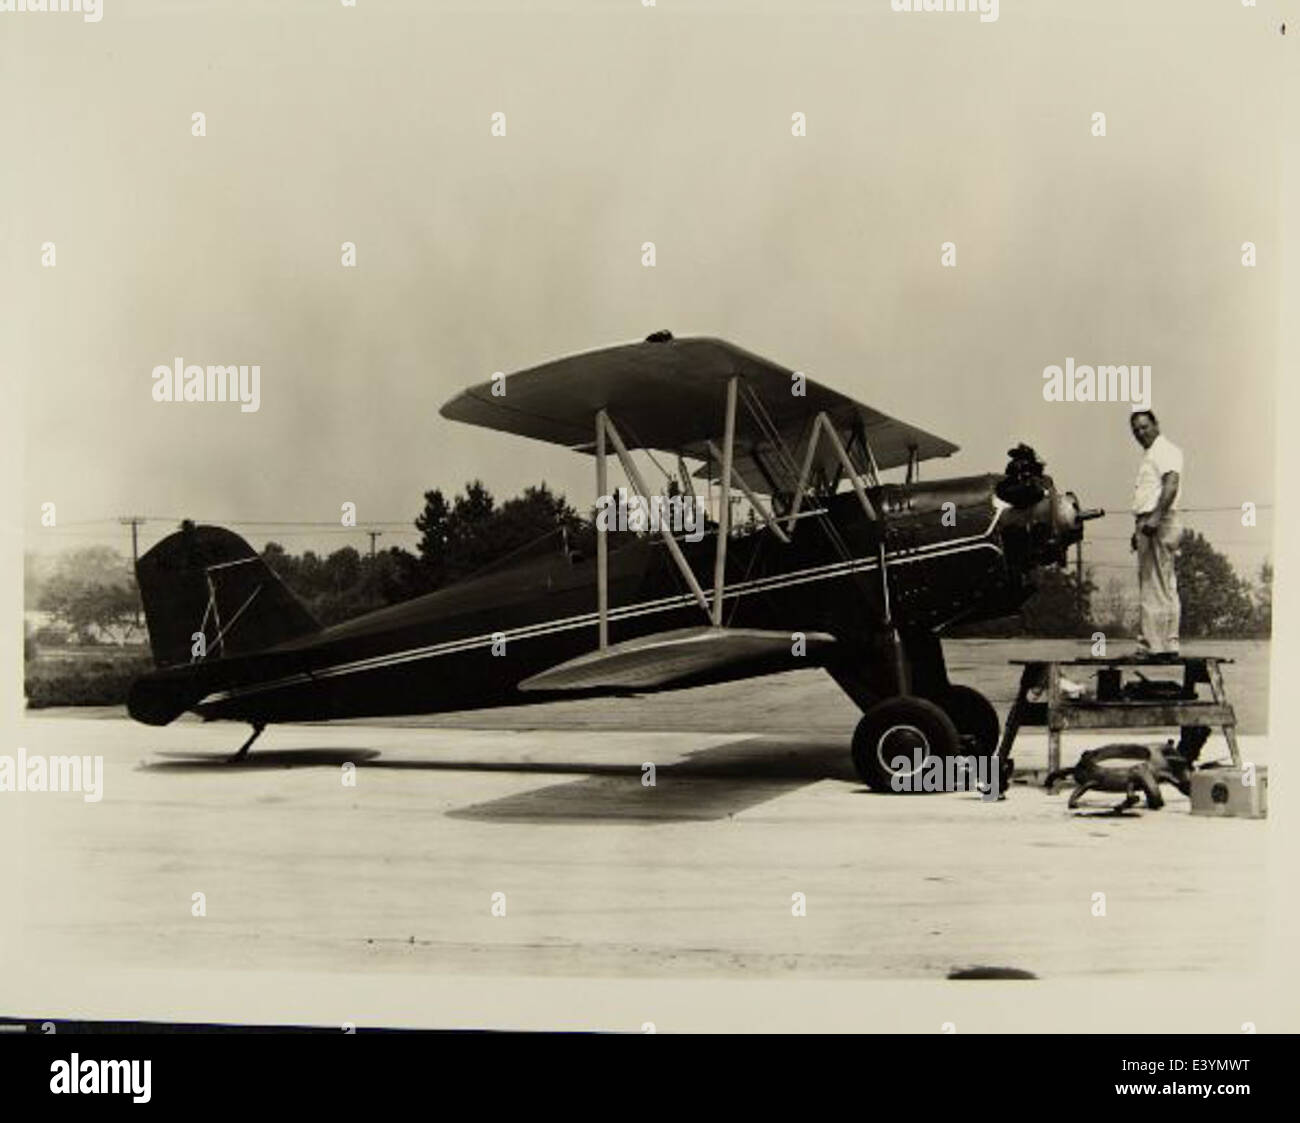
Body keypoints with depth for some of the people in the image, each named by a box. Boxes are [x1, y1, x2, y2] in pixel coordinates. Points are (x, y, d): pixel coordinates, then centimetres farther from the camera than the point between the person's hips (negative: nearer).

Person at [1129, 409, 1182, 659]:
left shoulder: (1165, 450, -7)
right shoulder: (1150, 456, 24)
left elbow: (1171, 483, -22)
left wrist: (1155, 517, -32)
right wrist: (1138, 529, 23)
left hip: (1160, 525, -11)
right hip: (1148, 525, 11)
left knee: (1155, 587, -11)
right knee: (1165, 588, 11)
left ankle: (1154, 645, -12)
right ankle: (1168, 645, 15)